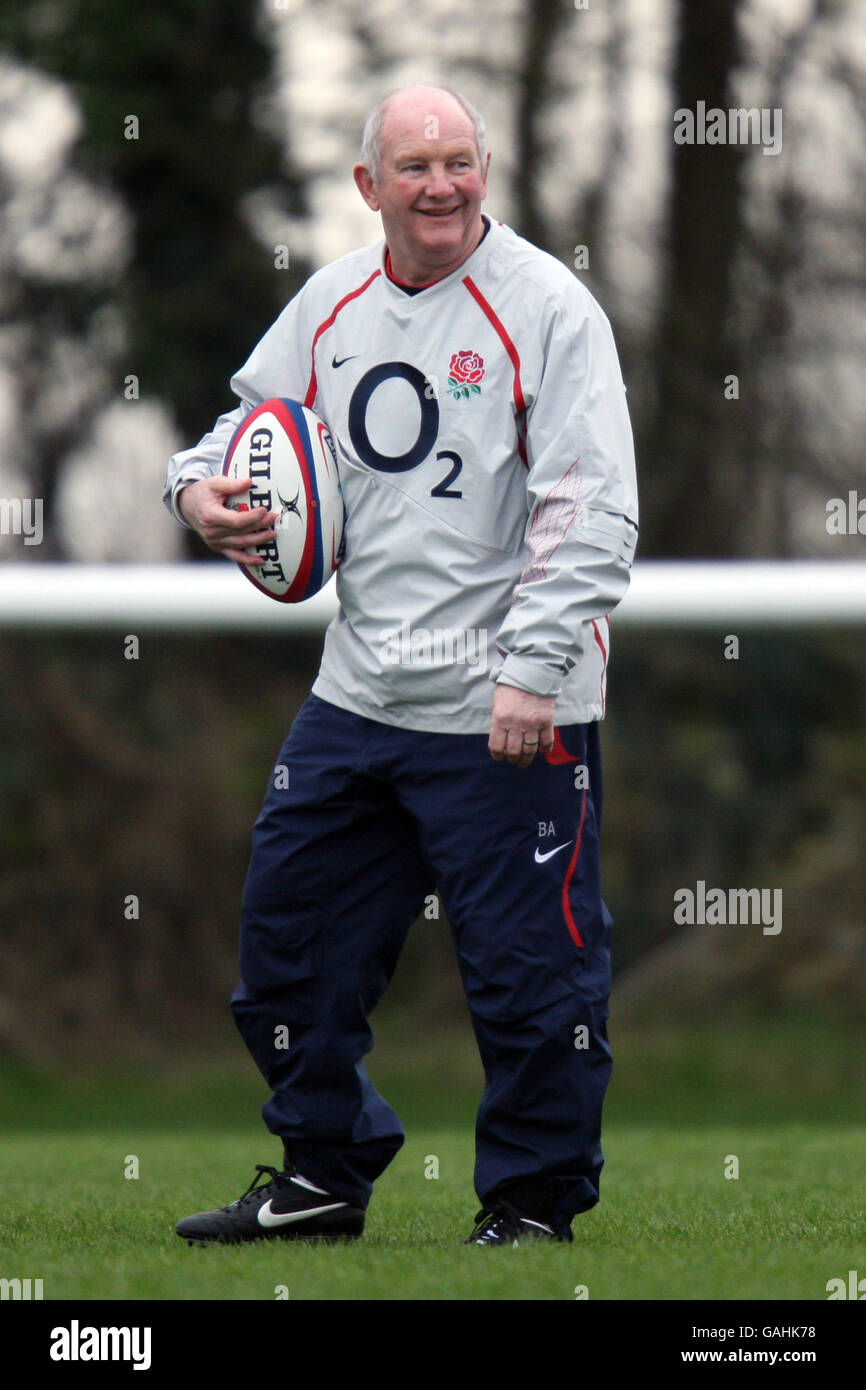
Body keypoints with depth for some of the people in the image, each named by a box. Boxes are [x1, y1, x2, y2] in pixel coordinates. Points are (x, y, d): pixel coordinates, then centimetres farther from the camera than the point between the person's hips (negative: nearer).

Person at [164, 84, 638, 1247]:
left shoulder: (546, 306, -10)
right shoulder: (331, 303, 8)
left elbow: (594, 510, -15)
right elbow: (258, 420, 23)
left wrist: (533, 670, -21)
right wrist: (201, 487, 0)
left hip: (510, 714, -6)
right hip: (357, 698, 6)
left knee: (528, 971, -2)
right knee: (291, 933, 13)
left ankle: (534, 1203, 13)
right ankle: (323, 1173, 30)